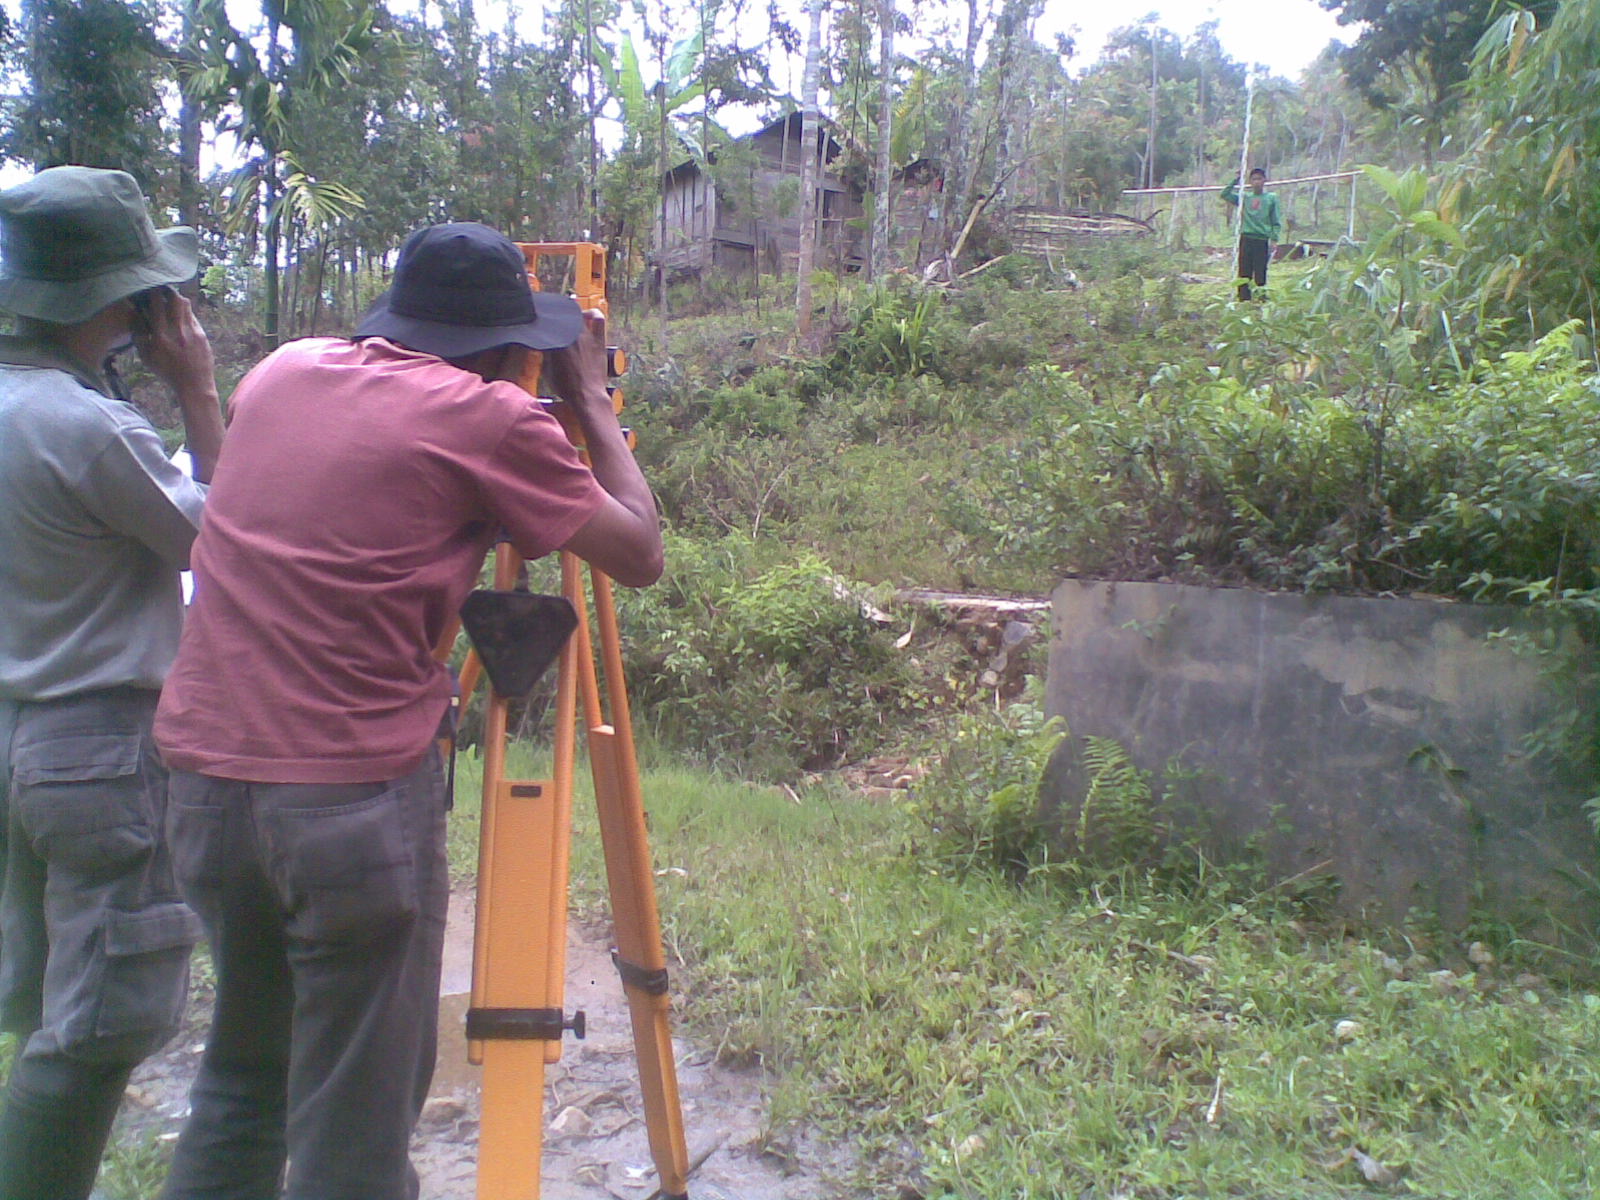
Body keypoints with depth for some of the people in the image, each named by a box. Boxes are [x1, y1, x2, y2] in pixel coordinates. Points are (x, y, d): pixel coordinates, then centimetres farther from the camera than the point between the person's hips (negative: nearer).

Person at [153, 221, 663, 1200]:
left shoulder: (284, 373, 9)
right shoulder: (489, 419, -8)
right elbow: (640, 554, 0)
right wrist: (590, 399, 10)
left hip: (204, 778, 7)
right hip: (356, 798, -7)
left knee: (242, 1075, 26)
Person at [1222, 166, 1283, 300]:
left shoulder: (1271, 198, 7)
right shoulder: (1245, 198, 12)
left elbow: (1277, 221, 4)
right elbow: (1225, 195, 11)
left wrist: (1274, 239, -6)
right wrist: (1236, 180, 5)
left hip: (1262, 240, -2)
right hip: (1246, 238, 2)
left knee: (1260, 274, -2)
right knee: (1244, 273, 1)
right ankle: (1244, 301, 6)